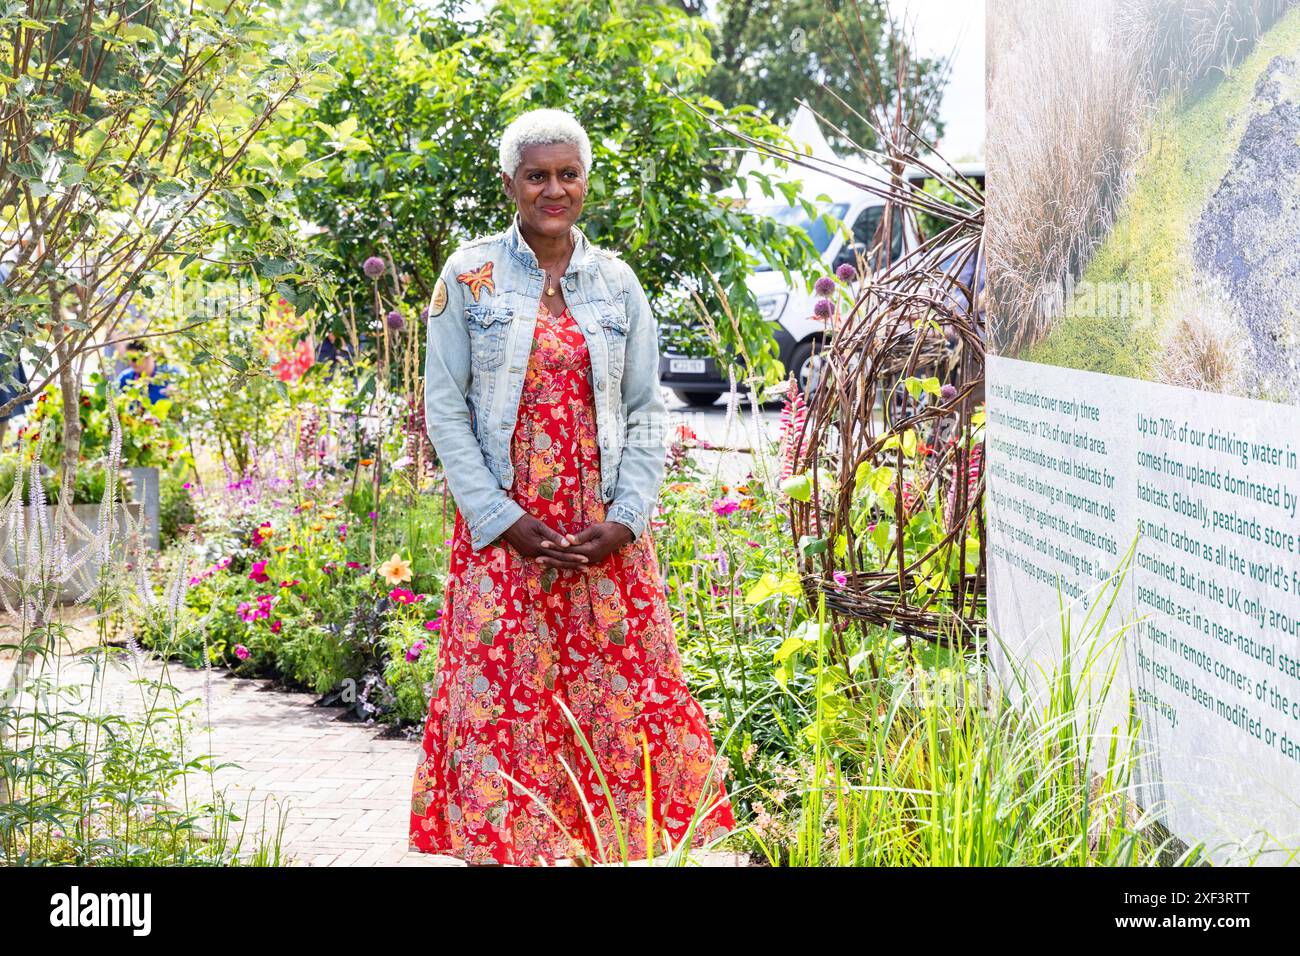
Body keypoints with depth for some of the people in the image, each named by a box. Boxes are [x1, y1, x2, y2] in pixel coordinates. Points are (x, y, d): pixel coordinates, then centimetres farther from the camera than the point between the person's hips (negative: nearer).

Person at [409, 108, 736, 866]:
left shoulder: (617, 283, 8)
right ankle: (502, 842, 10)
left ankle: (625, 838, 14)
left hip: (605, 530, 2)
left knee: (623, 686, 1)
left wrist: (628, 518, -6)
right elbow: (445, 408, -2)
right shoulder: (470, 277, 1)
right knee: (502, 692, -2)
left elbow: (647, 410, 7)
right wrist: (501, 519, -10)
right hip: (505, 526, -2)